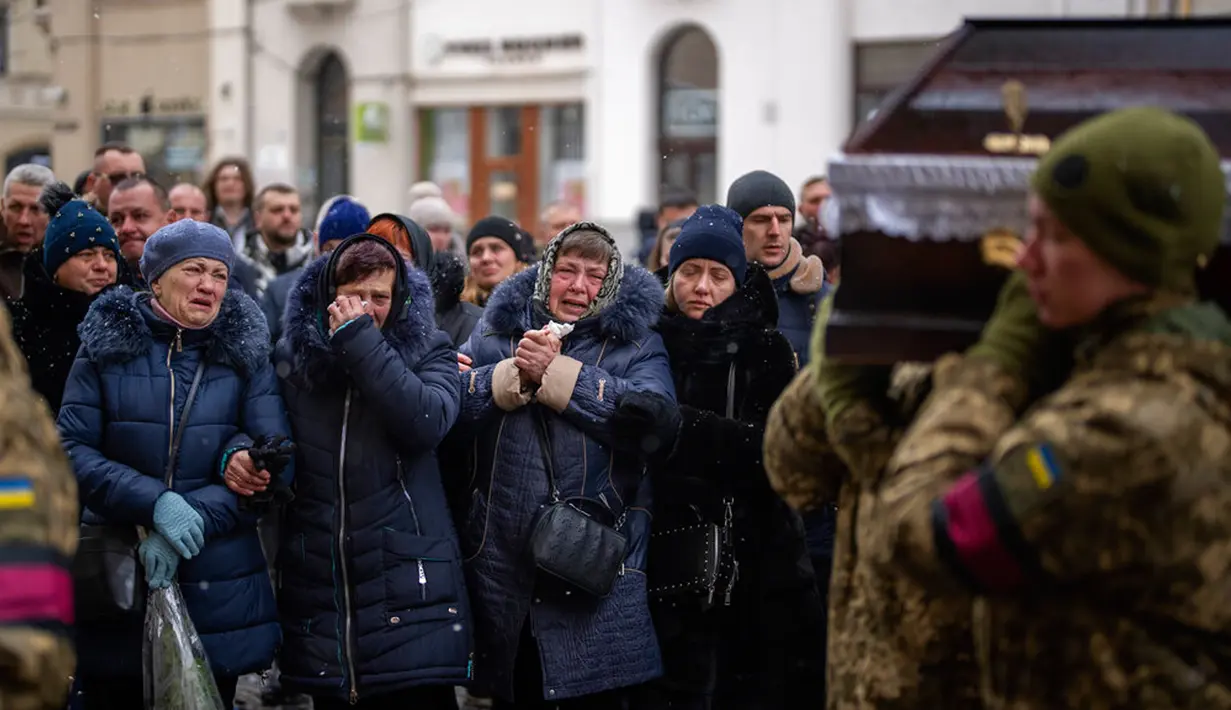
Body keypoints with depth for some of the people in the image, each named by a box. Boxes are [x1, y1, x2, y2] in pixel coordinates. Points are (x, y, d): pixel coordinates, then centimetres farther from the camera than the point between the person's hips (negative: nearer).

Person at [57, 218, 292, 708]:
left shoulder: (245, 352, 4)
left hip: (217, 588, 1)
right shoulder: (107, 344, 1)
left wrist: (195, 517, -17)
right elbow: (72, 450, -6)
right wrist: (155, 503, -21)